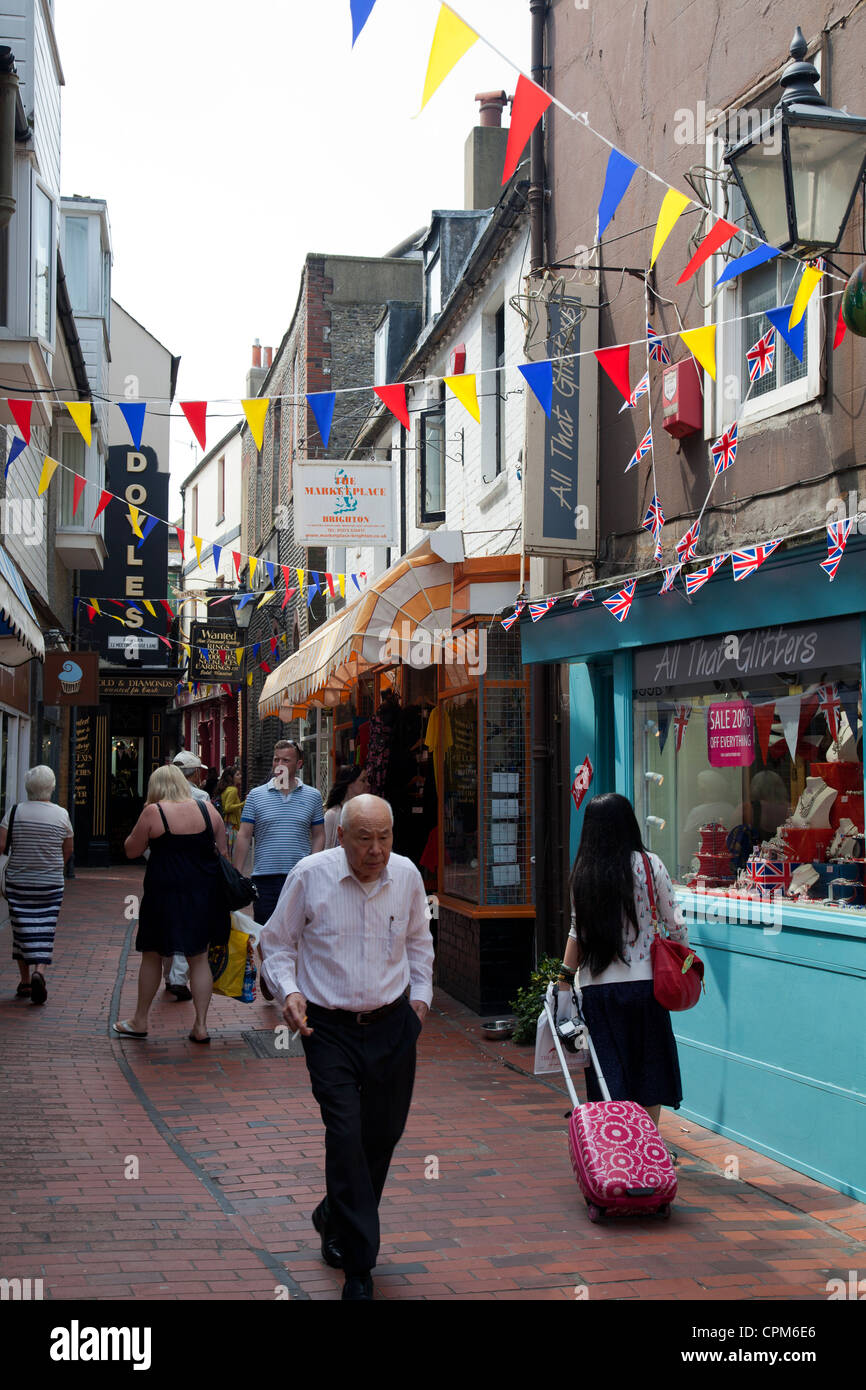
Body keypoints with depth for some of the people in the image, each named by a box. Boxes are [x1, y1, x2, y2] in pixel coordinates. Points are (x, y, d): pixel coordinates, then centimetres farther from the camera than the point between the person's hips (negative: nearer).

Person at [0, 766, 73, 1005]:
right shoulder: (62, 815, -4)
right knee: (44, 930, 3)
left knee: (22, 929, 11)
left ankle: (25, 981, 17)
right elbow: (68, 850, 6)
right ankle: (39, 971, -19)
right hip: (50, 884, 0)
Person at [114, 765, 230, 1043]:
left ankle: (140, 1020, 23)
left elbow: (131, 850, 0)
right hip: (204, 892, 3)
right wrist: (221, 889, 16)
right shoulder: (208, 809, 3)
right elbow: (223, 852, 7)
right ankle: (200, 1025, 7)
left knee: (151, 955, 12)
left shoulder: (153, 812, -8)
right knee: (199, 957, 9)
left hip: (166, 892, -3)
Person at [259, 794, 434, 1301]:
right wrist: (288, 990, -11)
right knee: (346, 1136, -12)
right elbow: (277, 941, 3)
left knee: (384, 1133, 10)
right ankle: (359, 1265, -2)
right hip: (329, 1027, -3)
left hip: (392, 1025, 4)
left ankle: (335, 1220, 37)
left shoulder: (406, 875, 0)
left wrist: (422, 994, 11)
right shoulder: (310, 876, -9)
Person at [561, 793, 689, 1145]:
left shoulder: (582, 872, 1)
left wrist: (565, 978, 9)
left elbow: (577, 932, 2)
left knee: (610, 1075, 6)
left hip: (597, 987, 1)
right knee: (647, 1069, 12)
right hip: (643, 982, -1)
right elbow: (673, 923, 0)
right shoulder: (649, 865, -3)